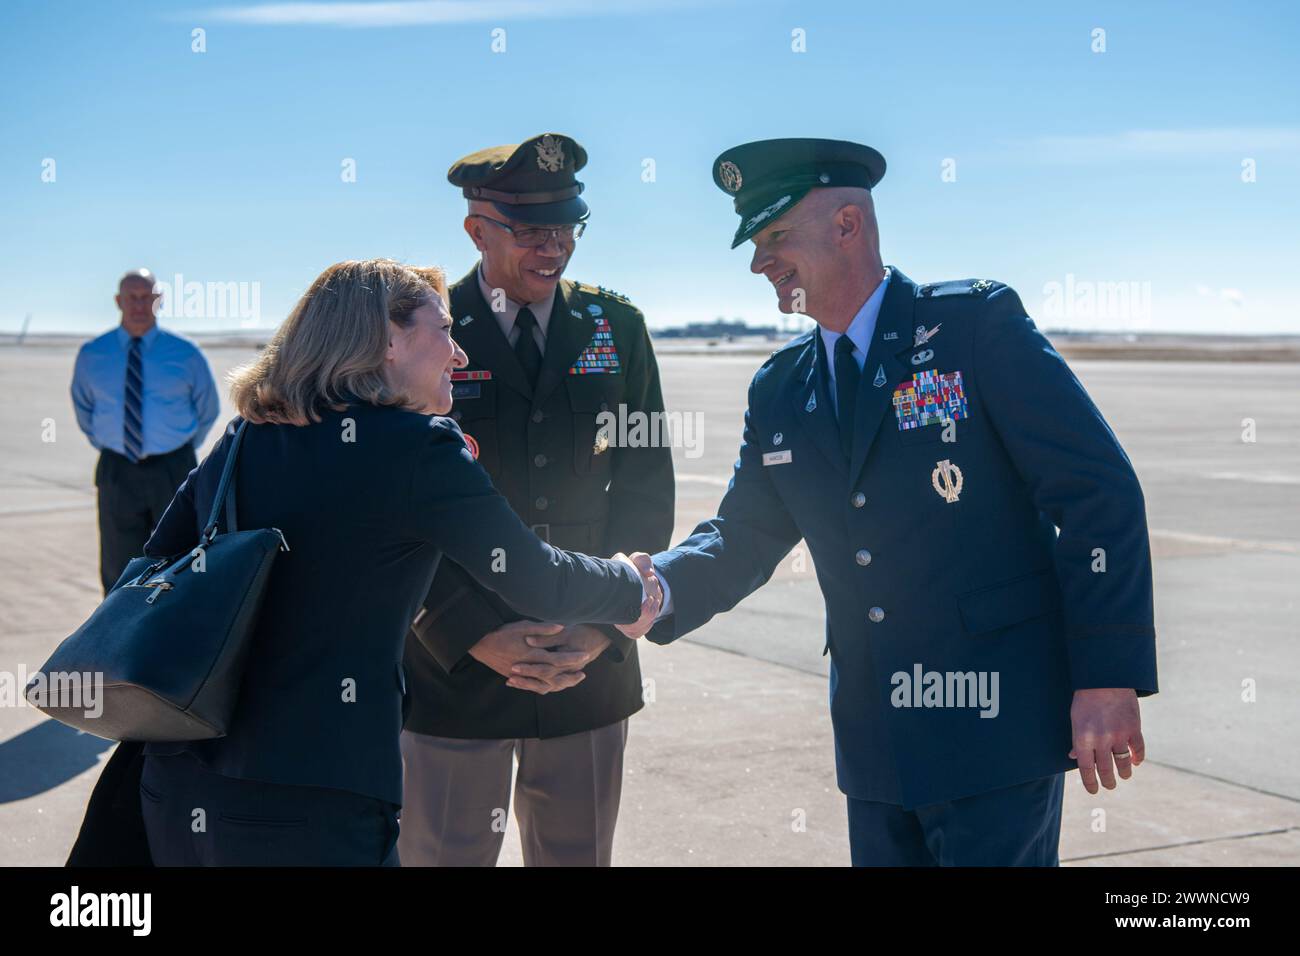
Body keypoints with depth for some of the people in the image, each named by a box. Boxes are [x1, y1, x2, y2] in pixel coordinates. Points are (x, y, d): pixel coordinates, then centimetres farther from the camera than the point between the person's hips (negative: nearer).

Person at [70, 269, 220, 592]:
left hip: (172, 471, -1)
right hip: (118, 474, 1)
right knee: (119, 574, 6)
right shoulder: (92, 355, 1)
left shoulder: (186, 354, -2)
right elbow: (84, 409, 19)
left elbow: (208, 410, 12)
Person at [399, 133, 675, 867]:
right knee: (443, 853, 6)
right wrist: (476, 635, -13)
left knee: (579, 854, 11)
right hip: (454, 665, -2)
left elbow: (646, 488, 5)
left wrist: (605, 624, -6)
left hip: (592, 664, 3)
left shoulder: (616, 327, 5)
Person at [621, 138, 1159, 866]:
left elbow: (1098, 492, -11)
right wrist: (654, 585, -9)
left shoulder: (977, 323, -8)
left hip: (994, 730, -6)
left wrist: (1108, 676, -17)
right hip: (877, 749, 6)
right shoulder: (779, 391, 11)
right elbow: (742, 538, 13)